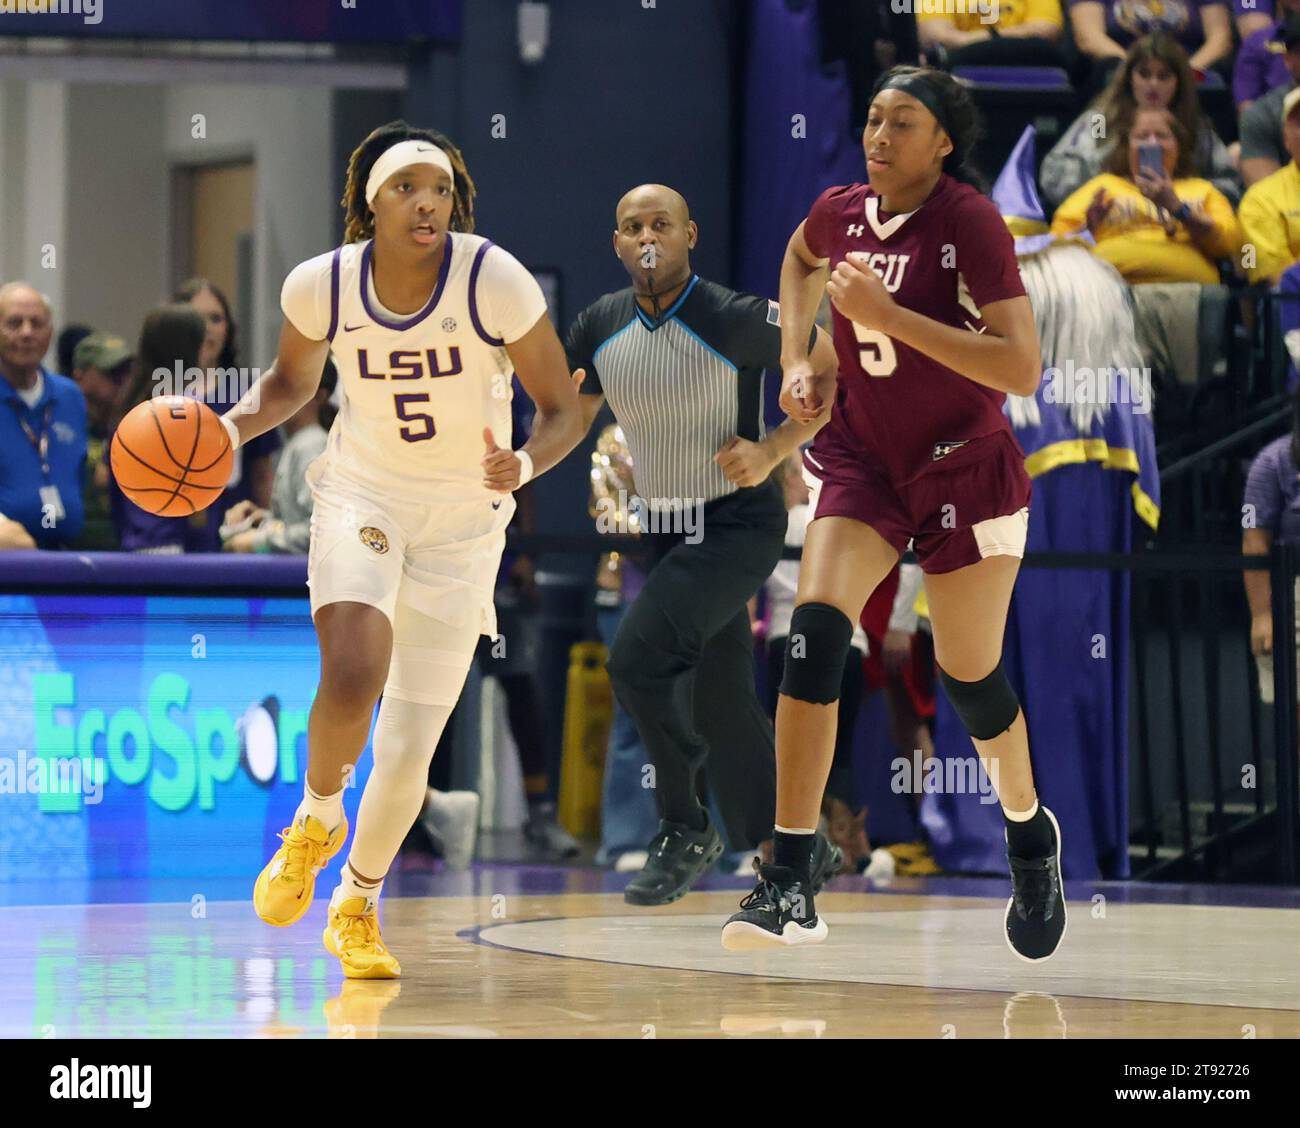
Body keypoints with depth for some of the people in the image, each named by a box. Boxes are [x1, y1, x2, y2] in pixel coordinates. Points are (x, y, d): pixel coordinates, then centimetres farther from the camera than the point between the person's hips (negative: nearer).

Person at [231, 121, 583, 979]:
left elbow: (564, 411, -11)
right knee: (352, 676, -26)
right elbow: (293, 382, 9)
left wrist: (523, 466, -31)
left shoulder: (496, 281, -19)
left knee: (410, 747, -1)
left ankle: (358, 907, 25)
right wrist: (231, 427, -10)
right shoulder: (321, 286, -12)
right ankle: (317, 822, 6)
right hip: (361, 496, 0)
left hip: (465, 516, 0)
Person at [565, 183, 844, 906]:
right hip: (667, 531, 7)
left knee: (638, 658, -23)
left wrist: (773, 449, -18)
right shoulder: (601, 328, -1)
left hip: (738, 524, -7)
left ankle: (687, 830, -6)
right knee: (720, 701, 11)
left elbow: (838, 367, -8)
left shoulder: (735, 319, -18)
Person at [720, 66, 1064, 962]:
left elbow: (1021, 369, -26)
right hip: (862, 459, 3)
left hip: (964, 468, -3)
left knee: (971, 677, 6)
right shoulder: (840, 213, -2)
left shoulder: (971, 222, -18)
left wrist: (890, 314, -29)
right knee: (816, 628, -18)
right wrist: (798, 359, 10)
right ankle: (789, 886, -21)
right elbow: (800, 258, 25)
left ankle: (1031, 836, 38)